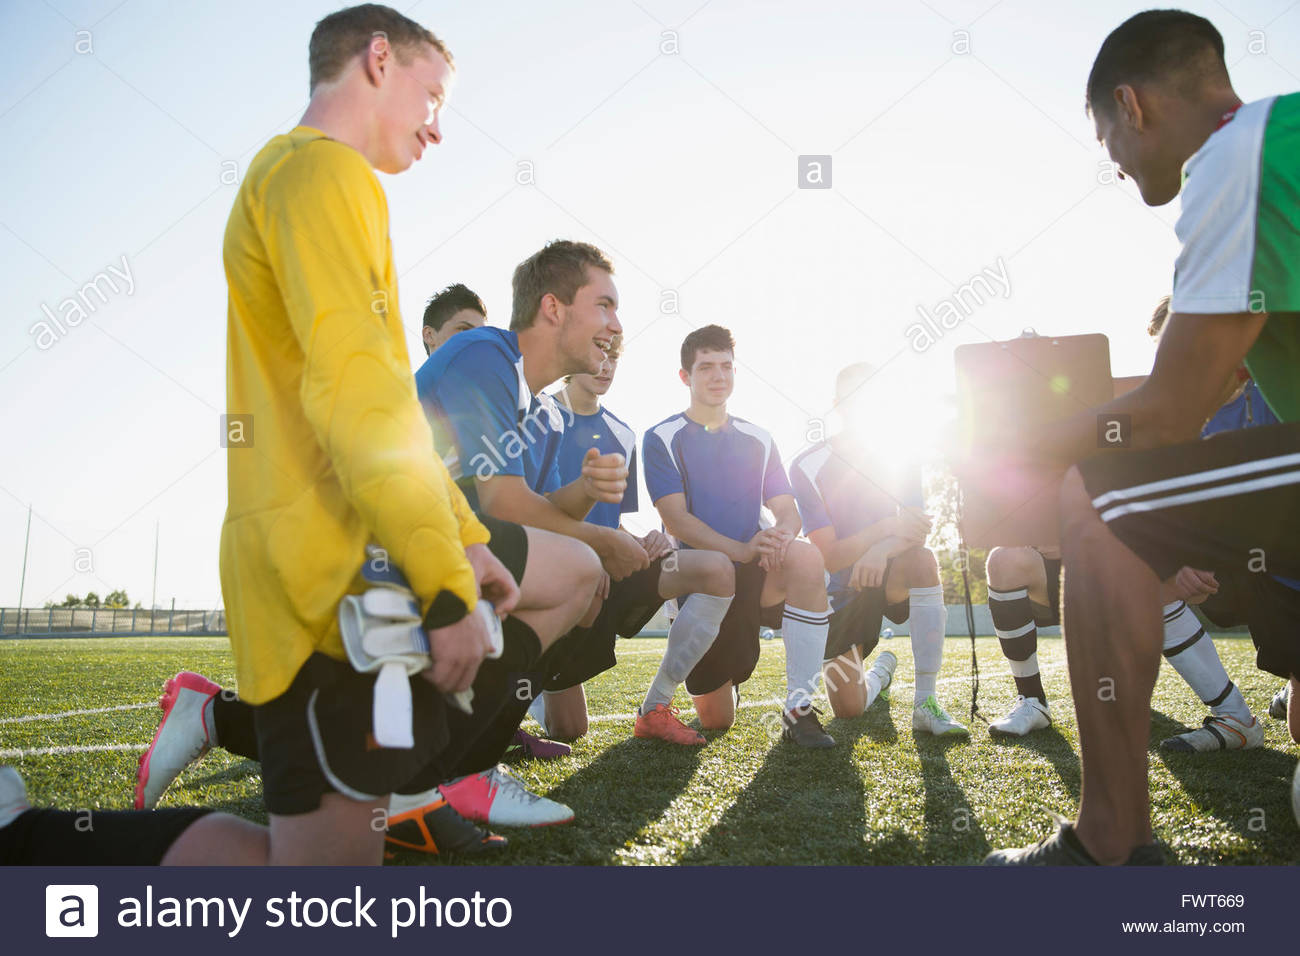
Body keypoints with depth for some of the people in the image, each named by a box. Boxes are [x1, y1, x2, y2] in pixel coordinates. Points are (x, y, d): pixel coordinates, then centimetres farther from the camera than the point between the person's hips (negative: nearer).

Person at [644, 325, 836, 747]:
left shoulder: (758, 440, 11)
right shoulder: (663, 439, -2)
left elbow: (788, 510, 3)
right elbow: (676, 520, -14)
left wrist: (782, 533, -23)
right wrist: (744, 549, -29)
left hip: (756, 574, 2)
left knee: (807, 556, -33)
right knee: (716, 722, -2)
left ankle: (799, 708, -22)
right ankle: (725, 677, 39)